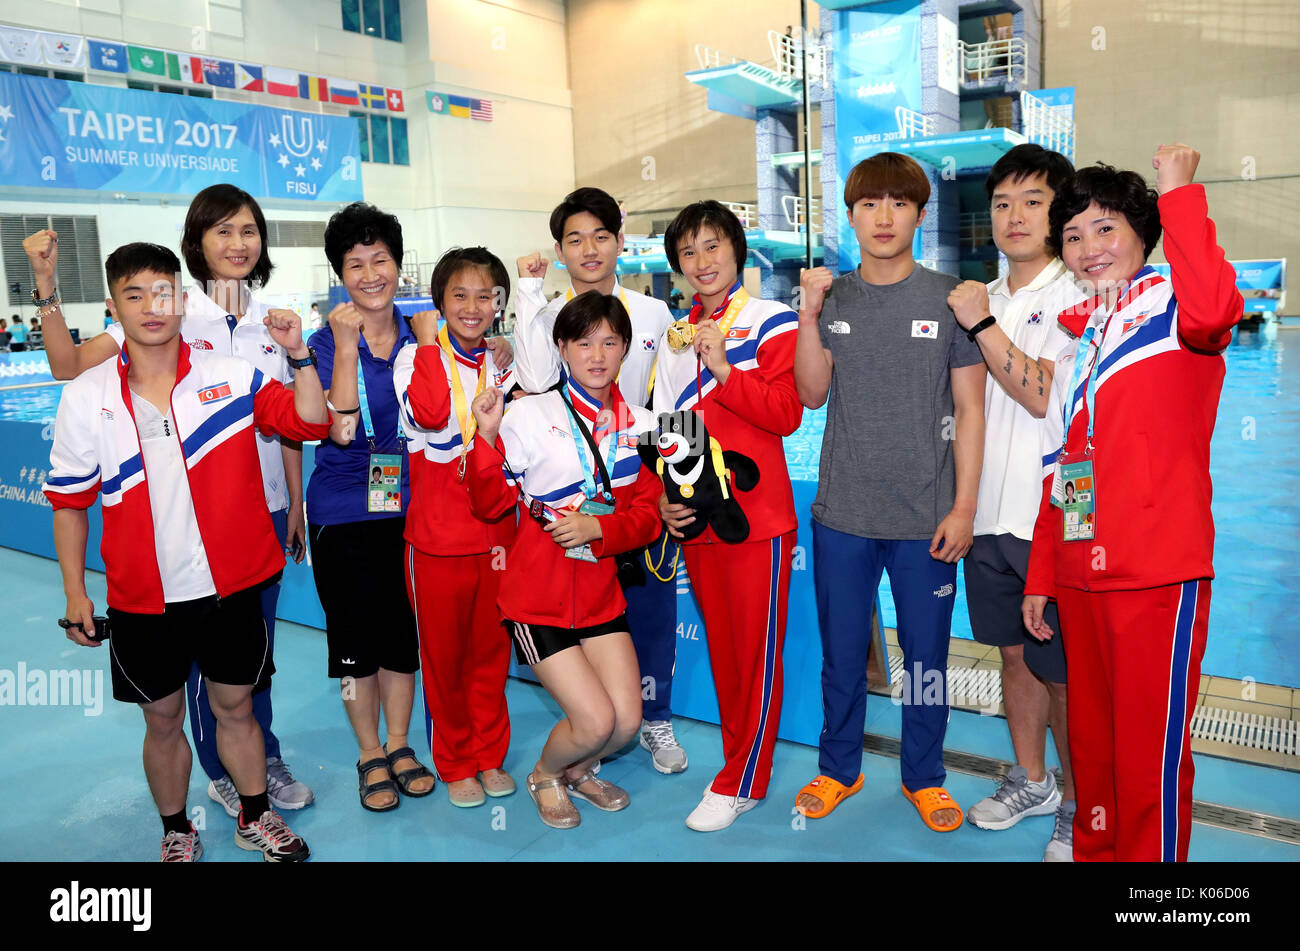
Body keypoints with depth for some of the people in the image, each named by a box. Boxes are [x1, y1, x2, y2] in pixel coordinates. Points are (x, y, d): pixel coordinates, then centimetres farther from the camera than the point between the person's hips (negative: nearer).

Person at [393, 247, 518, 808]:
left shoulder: (504, 363, 8)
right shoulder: (417, 356, -5)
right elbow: (429, 414, -27)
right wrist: (429, 342, -20)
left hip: (496, 533, 3)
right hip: (438, 535, -3)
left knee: (491, 650, 14)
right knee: (443, 655, 9)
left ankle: (490, 755, 31)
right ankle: (455, 763, 27)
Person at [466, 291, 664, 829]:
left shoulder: (639, 425, 3)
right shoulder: (532, 415, -10)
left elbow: (647, 516, 2)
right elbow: (490, 504, -9)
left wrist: (598, 528, -17)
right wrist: (487, 436, -24)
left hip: (601, 592, 5)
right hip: (537, 596, -4)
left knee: (626, 722, 2)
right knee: (596, 721, -8)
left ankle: (577, 771, 37)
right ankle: (544, 777, 27)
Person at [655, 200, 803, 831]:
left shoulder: (772, 322, -3)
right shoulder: (675, 339, 14)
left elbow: (787, 414, -14)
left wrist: (724, 366, -19)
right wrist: (662, 496, 3)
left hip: (757, 516, -6)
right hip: (694, 519, 6)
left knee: (757, 650, 1)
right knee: (720, 647, 14)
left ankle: (742, 782, 14)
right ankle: (740, 762, 29)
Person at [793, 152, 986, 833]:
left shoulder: (950, 298, -1)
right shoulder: (832, 296, 6)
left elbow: (970, 409, -1)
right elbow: (812, 394, -2)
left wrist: (964, 507, -6)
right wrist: (809, 315, -14)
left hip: (926, 517, -1)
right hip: (842, 513, 2)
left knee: (925, 655, 10)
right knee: (841, 653, 13)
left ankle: (923, 776, 31)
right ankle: (839, 768, 33)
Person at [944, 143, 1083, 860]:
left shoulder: (1077, 296, -7)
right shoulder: (983, 299, 13)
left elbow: (1043, 395, -20)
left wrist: (982, 325, -16)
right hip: (990, 512, 7)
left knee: (1059, 671, 2)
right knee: (1013, 653, 17)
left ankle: (1078, 808, 21)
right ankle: (1031, 782, 34)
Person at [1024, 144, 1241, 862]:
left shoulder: (1173, 306, -3)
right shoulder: (1077, 335, 17)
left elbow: (1214, 308, -31)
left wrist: (1179, 193, -22)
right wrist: (1041, 576, 17)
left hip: (1159, 573, -7)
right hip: (1081, 573, 7)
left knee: (1150, 749, 2)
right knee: (1091, 736, 19)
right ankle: (1095, 846, 36)